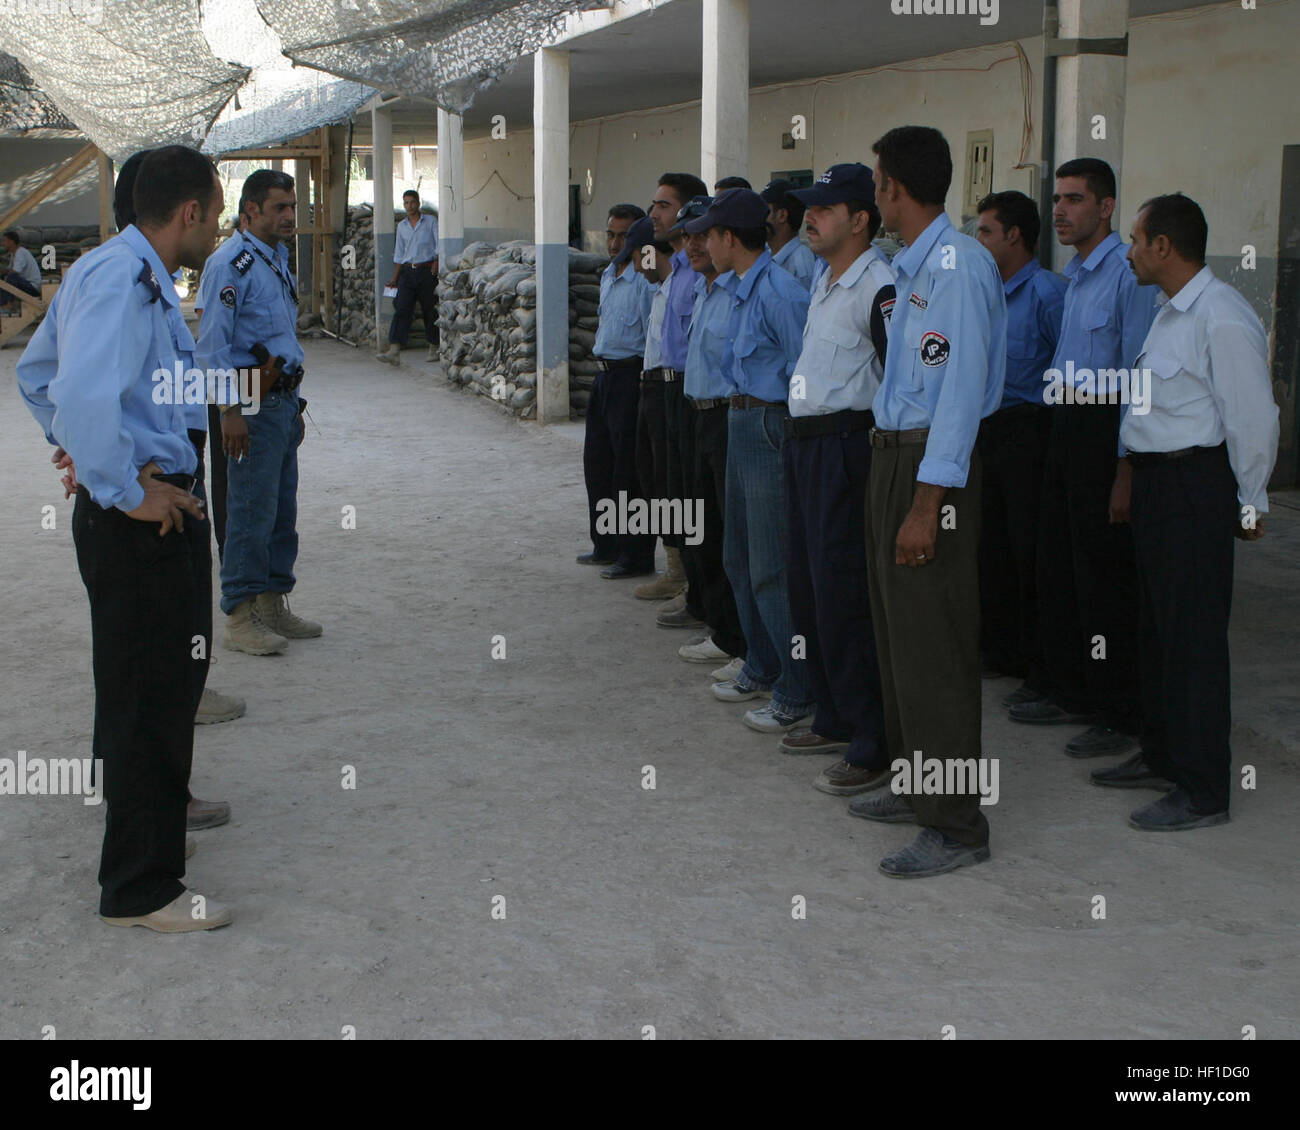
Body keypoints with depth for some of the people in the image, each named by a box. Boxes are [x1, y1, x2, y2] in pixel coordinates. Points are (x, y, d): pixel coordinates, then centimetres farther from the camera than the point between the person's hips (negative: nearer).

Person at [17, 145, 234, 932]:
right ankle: (142, 888, 8)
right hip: (142, 521, -11)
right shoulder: (128, 279, -20)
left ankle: (151, 832, 41)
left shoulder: (111, 269, 13)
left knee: (139, 690, 24)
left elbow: (37, 373, 24)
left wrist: (83, 453, 17)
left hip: (140, 512, 11)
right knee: (151, 699, -2)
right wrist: (125, 490, -23)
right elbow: (83, 393, -34)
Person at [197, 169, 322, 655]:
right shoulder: (231, 263, -11)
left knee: (282, 510, 12)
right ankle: (240, 618, 1)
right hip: (252, 404, -9)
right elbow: (212, 345, -15)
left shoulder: (277, 259, 18)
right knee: (251, 511, -6)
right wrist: (230, 410, -19)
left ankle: (273, 605, 22)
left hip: (282, 400, 9)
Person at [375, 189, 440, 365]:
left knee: (430, 310, 2)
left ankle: (433, 348, 17)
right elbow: (399, 255, 19)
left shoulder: (430, 221, 4)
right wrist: (395, 277, 14)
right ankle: (394, 351, -20)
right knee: (402, 309, -10)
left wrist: (437, 262, -17)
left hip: (427, 270, -3)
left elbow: (439, 245, 0)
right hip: (407, 271, 3)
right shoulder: (402, 226, 15)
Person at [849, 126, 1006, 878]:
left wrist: (927, 503, -24)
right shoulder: (913, 266, 13)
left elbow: (962, 389, -22)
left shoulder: (958, 264, -17)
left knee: (934, 646, -6)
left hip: (933, 464, -10)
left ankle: (958, 826, 3)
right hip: (895, 453, 10)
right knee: (900, 632, 18)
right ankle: (917, 783, 32)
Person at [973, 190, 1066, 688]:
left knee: (1030, 551, -2)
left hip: (1028, 433, -8)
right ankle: (999, 650, 24)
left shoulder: (1047, 293, -12)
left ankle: (1038, 661, 9)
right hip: (986, 431, 8)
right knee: (992, 546, 13)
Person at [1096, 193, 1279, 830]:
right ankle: (1161, 757, 31)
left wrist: (1250, 505, -10)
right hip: (1157, 481, 10)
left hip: (1196, 489, -10)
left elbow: (1253, 418, -16)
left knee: (1194, 636, -6)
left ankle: (1203, 793, 1)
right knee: (1156, 627, 17)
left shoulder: (1222, 319, -17)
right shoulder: (1170, 313, 15)